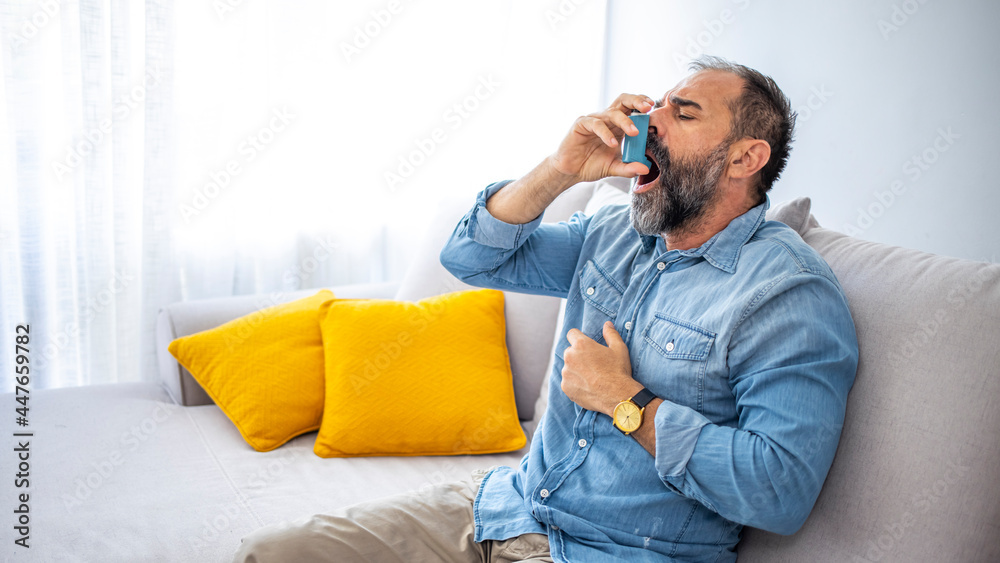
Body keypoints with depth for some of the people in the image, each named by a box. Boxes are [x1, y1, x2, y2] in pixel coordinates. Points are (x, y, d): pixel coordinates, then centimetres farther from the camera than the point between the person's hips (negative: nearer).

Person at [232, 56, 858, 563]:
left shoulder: (793, 295, -14)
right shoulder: (615, 232, 9)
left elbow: (783, 492, -23)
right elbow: (473, 257, 9)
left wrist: (626, 403, -17)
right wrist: (560, 171, -6)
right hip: (510, 502, 7)